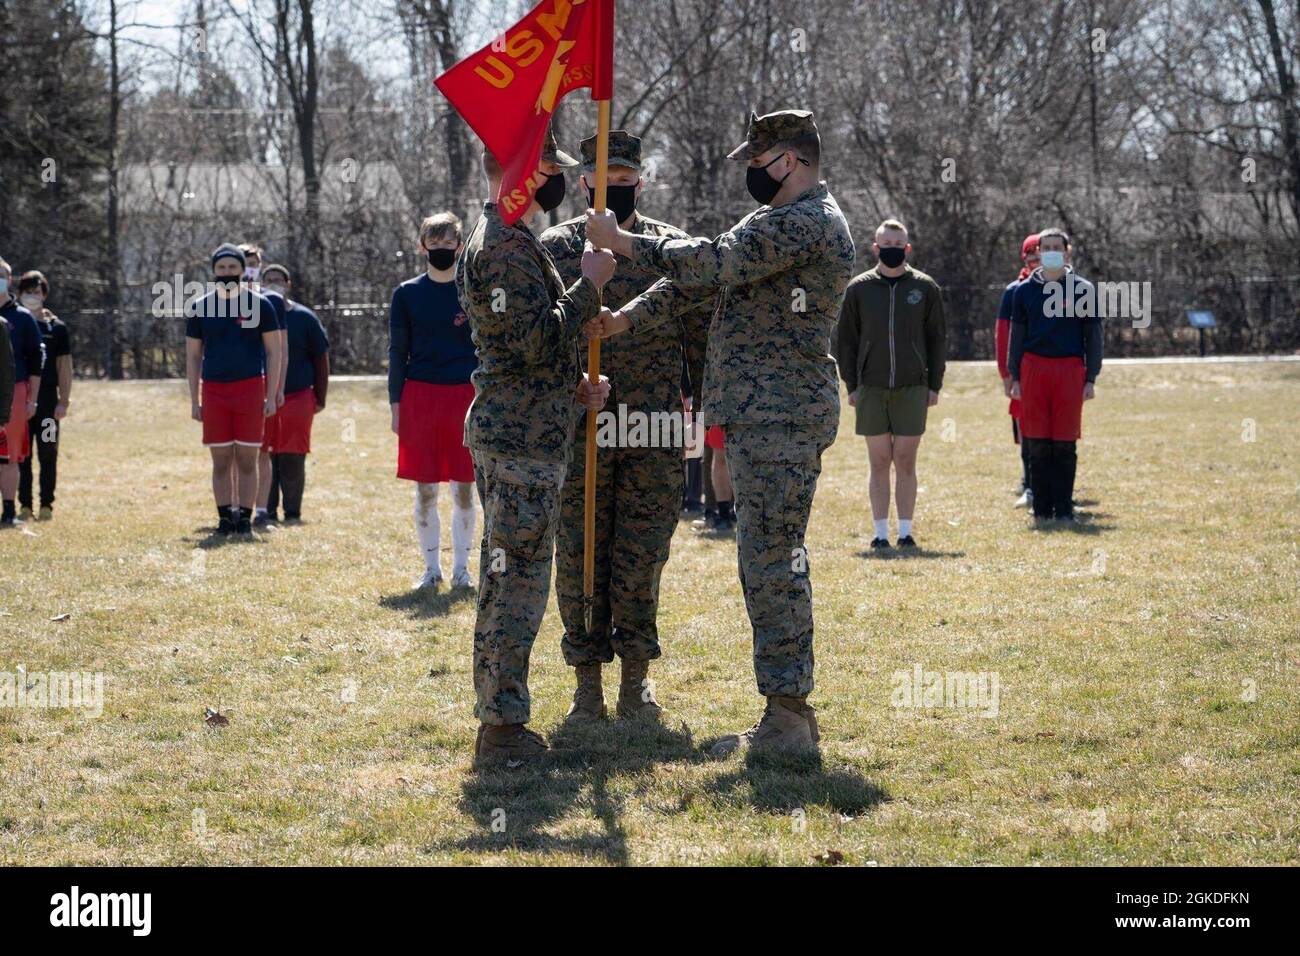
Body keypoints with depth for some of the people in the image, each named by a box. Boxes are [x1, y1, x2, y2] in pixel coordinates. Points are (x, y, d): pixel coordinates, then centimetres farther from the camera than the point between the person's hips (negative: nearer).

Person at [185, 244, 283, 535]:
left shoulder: (260, 305, 1)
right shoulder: (200, 308, 6)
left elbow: (273, 352, 3)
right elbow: (193, 356, 11)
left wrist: (271, 396, -2)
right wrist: (194, 401, 6)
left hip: (250, 388, -2)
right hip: (214, 389, 2)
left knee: (247, 459, -1)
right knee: (221, 461, 3)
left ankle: (245, 518, 4)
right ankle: (225, 517, 8)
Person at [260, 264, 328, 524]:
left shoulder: (305, 317, 4)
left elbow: (321, 359, 7)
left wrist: (320, 398, 4)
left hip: (297, 396, -1)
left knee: (292, 459, -2)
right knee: (264, 457, 2)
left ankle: (292, 512, 5)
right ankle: (268, 512, 10)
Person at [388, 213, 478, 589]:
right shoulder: (407, 293, 4)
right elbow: (397, 352, 6)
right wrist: (396, 405, 0)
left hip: (466, 398, 0)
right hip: (420, 396, 0)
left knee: (463, 488, 4)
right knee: (425, 490, 4)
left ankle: (461, 567, 13)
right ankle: (432, 568, 13)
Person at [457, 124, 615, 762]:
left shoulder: (497, 238, 18)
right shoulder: (508, 244, -16)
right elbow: (537, 339, -23)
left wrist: (575, 386, 13)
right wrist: (589, 286, -14)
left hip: (505, 430, 11)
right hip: (524, 439, -11)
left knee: (505, 578, 14)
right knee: (519, 579, -7)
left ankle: (497, 720, 20)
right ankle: (504, 727, -4)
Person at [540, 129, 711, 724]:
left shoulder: (673, 248, 7)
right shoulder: (555, 248, 4)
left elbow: (699, 336, 9)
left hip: (655, 430, 0)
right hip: (578, 427, 0)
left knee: (642, 554, 3)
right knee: (579, 554, 3)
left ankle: (635, 680, 14)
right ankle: (587, 682, 12)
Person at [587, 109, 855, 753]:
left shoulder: (805, 223, -15)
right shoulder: (779, 222, 20)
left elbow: (710, 265, -20)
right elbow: (703, 276, 17)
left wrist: (622, 242, -10)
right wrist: (623, 321, 7)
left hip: (778, 416, -11)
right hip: (764, 414, 11)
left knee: (770, 560, -10)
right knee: (774, 558, 13)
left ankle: (786, 719, -7)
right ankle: (791, 711, 19)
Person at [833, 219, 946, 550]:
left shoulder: (925, 287, 5)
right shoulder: (859, 288, 5)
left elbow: (938, 339, 7)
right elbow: (845, 340, 7)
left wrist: (934, 385, 1)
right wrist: (851, 385, 0)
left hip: (913, 388, 0)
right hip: (871, 389, 0)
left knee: (906, 462, 2)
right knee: (879, 463, 3)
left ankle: (905, 532, 7)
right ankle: (881, 533, 7)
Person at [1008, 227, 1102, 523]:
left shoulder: (1083, 289, 5)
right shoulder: (1024, 290, 10)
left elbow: (1093, 336, 6)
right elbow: (1017, 336, 12)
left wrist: (1091, 379, 0)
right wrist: (1014, 378, 5)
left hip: (1070, 370, -1)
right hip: (1034, 368, 1)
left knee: (1065, 444, 0)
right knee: (1037, 444, 1)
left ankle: (1064, 509, 6)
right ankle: (1042, 509, 8)